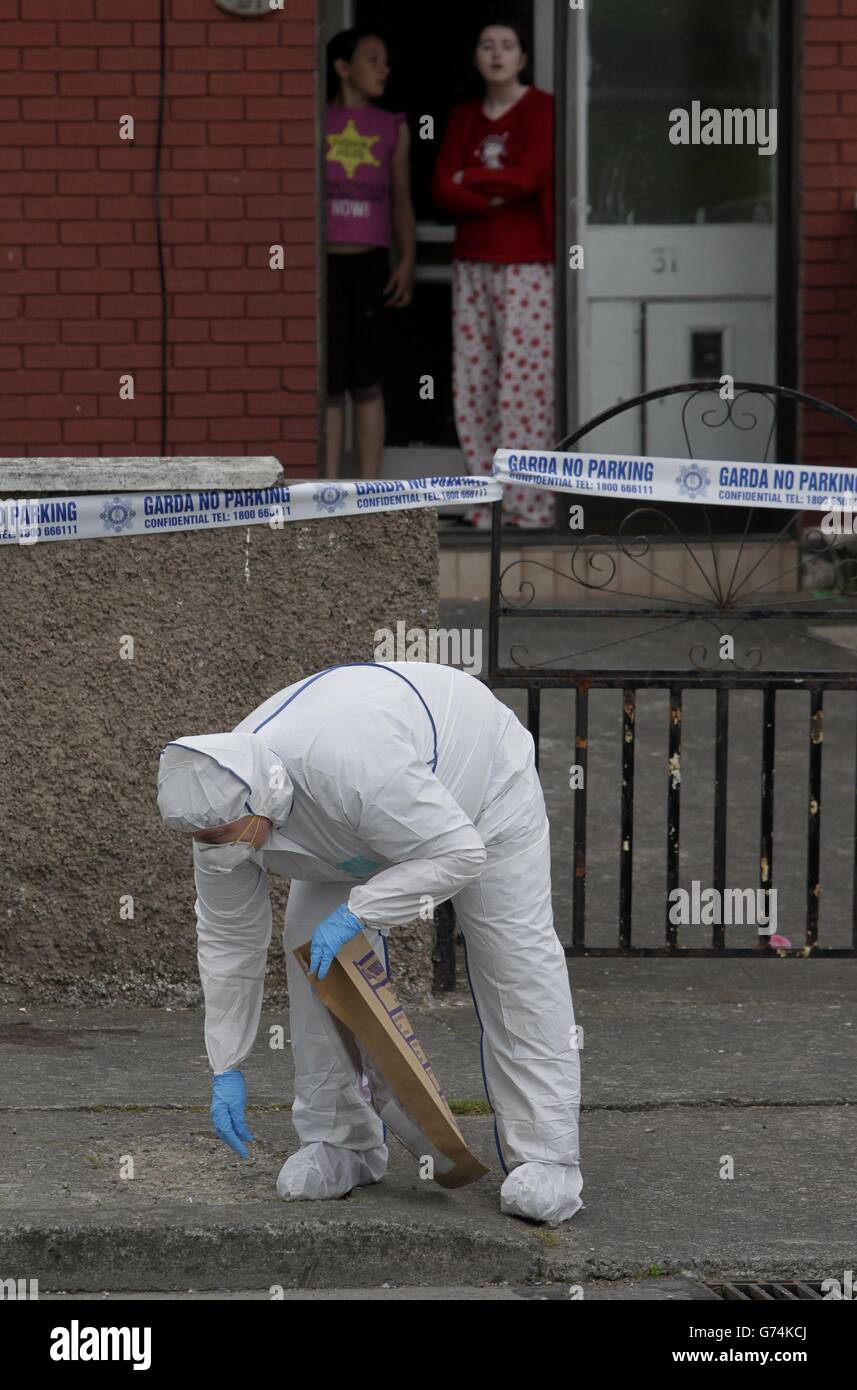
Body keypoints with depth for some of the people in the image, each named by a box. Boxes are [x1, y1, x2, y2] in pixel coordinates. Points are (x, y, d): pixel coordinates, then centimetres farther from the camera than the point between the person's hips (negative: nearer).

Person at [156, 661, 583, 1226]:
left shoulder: (349, 768, -48)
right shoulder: (219, 805, -24)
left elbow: (458, 852, -39)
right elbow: (228, 941, -12)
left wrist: (356, 911, -40)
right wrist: (227, 1068, -9)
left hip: (478, 772, -6)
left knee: (514, 957, -10)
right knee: (313, 948, -7)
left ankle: (546, 1158, -5)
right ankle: (341, 1141, 2)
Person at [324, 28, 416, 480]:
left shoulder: (393, 128, 9)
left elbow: (401, 202, 10)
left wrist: (407, 261, -3)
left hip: (369, 263, 1)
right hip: (323, 262, -1)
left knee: (367, 382, 1)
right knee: (328, 382, 1)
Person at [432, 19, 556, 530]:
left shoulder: (543, 109, -1)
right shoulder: (464, 117, 14)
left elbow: (528, 177, -14)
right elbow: (443, 190, 4)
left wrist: (470, 178, -1)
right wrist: (496, 195, -13)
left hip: (527, 264, -5)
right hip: (473, 263, 5)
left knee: (523, 380, -9)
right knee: (473, 382, 2)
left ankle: (529, 503, -6)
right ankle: (487, 501, 8)